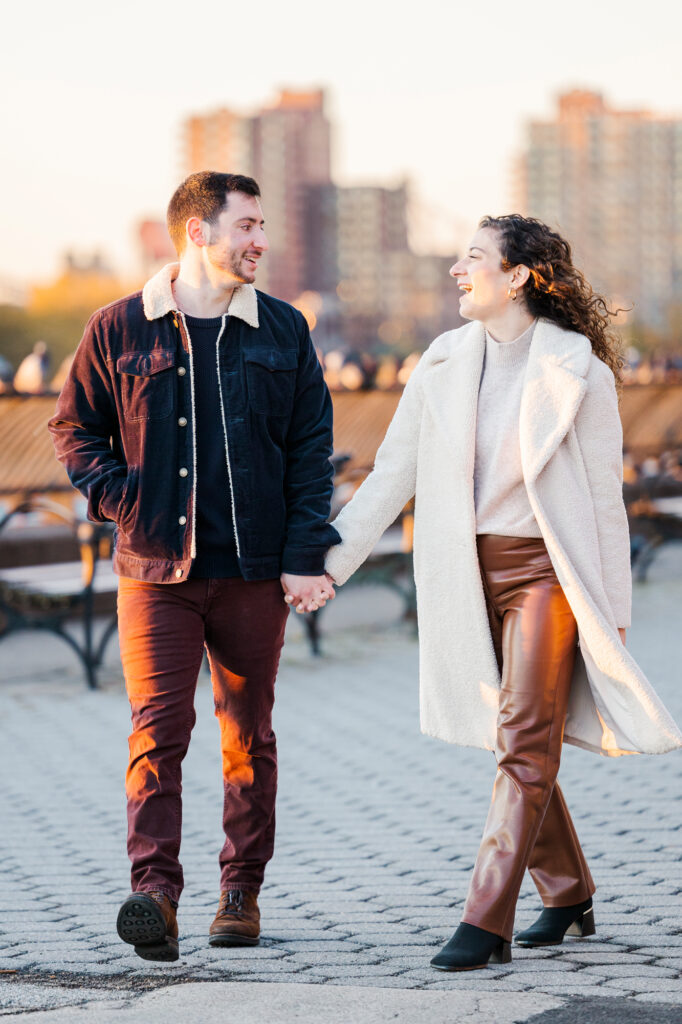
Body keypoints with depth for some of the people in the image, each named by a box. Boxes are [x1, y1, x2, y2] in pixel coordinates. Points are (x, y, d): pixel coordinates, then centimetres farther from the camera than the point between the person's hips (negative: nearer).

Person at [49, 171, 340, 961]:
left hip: (255, 570, 2)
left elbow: (311, 450, 6)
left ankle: (241, 890, 18)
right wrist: (122, 501, -4)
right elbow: (74, 429, 11)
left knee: (249, 737, 8)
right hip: (156, 569, -2)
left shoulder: (282, 332, 7)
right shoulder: (119, 330, 2)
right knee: (159, 727, -12)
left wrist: (304, 556, -2)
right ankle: (154, 892, -19)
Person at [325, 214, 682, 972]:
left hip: (548, 569, -5)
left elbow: (603, 492, -3)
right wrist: (330, 561, 0)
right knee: (515, 738, 11)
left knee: (524, 742, -10)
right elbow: (392, 474, 7)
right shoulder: (446, 362, 4)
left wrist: (613, 608, -3)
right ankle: (568, 895, 26)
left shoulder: (577, 369, -8)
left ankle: (486, 921, -12)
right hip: (472, 571, 5)